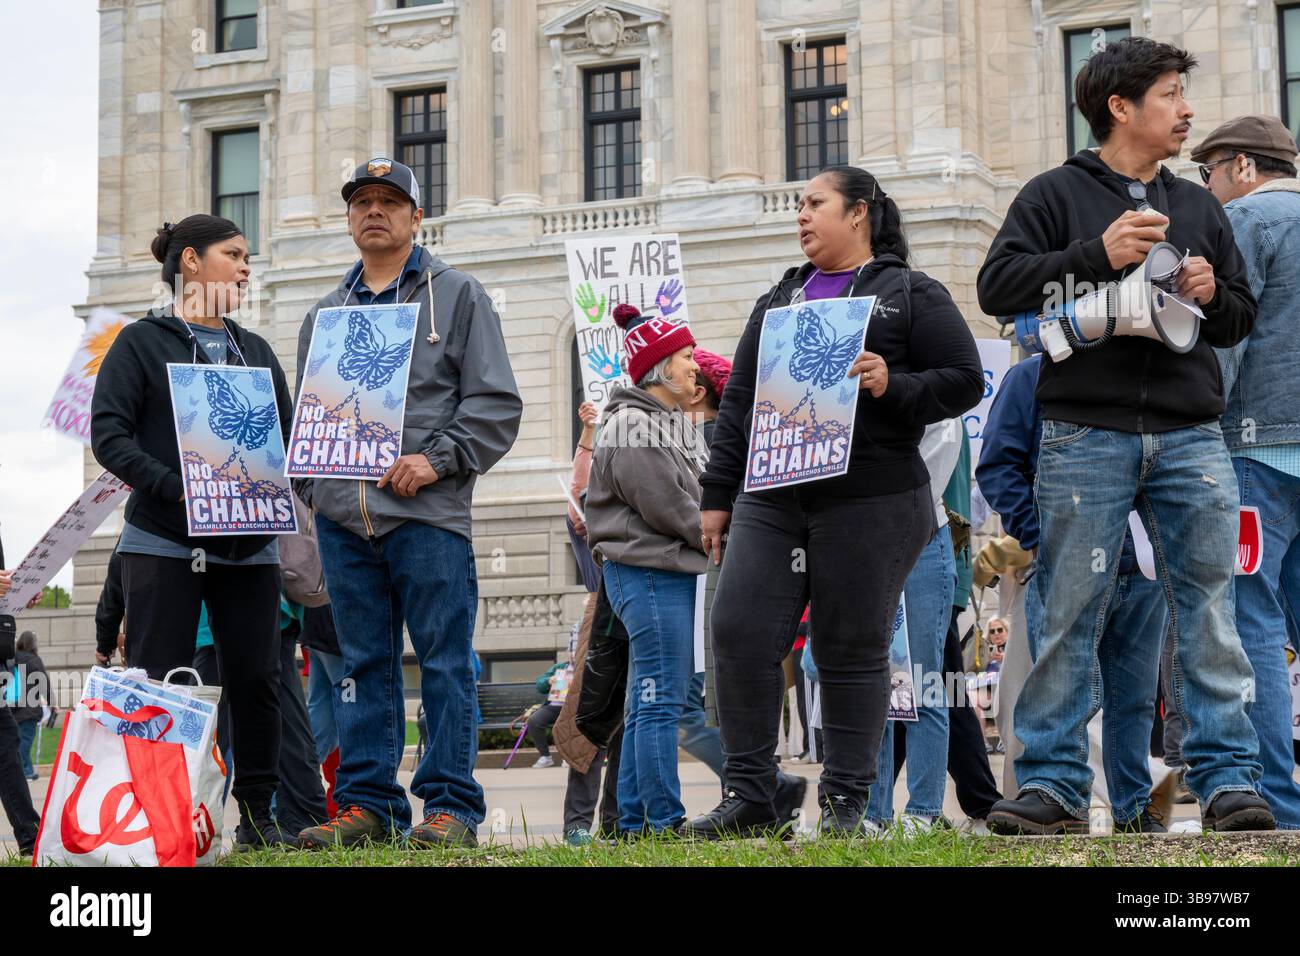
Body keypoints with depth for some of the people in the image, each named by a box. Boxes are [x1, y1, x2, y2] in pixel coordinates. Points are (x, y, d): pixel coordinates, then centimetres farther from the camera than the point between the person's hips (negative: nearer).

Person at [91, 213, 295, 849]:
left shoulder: (256, 351, 19)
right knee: (159, 685, -5)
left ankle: (257, 816, 10)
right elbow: (108, 434, -7)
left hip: (249, 545, 4)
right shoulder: (142, 342, 3)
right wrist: (177, 490, -19)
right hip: (163, 542, -4)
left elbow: (287, 434, 17)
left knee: (256, 679, 1)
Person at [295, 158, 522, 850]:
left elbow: (495, 403, 0)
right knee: (365, 664, 7)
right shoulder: (324, 314, 20)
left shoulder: (458, 297, 7)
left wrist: (437, 459, -12)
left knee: (444, 663, -4)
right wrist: (312, 486, 7)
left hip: (428, 514, -4)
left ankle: (451, 806, -1)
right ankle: (365, 804, 11)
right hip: (342, 517, 4)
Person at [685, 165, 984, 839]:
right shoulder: (779, 300, 22)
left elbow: (965, 380, 1)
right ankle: (749, 797, 1)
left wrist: (894, 387, -16)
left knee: (851, 651, -1)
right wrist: (717, 494, 14)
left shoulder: (912, 295, 7)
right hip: (771, 500, 5)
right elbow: (738, 399, 21)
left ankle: (845, 802, 8)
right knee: (738, 633, -6)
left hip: (870, 504, -4)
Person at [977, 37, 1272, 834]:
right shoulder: (1057, 194, 7)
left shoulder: (1199, 207, 20)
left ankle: (1229, 780, 3)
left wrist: (1213, 295, 1)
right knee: (1070, 617, -2)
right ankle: (1055, 784, 3)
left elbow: (1243, 319, 24)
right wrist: (1097, 254, -13)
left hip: (1190, 436, 4)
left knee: (1209, 612, 0)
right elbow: (996, 287, -4)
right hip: (1087, 437, -3)